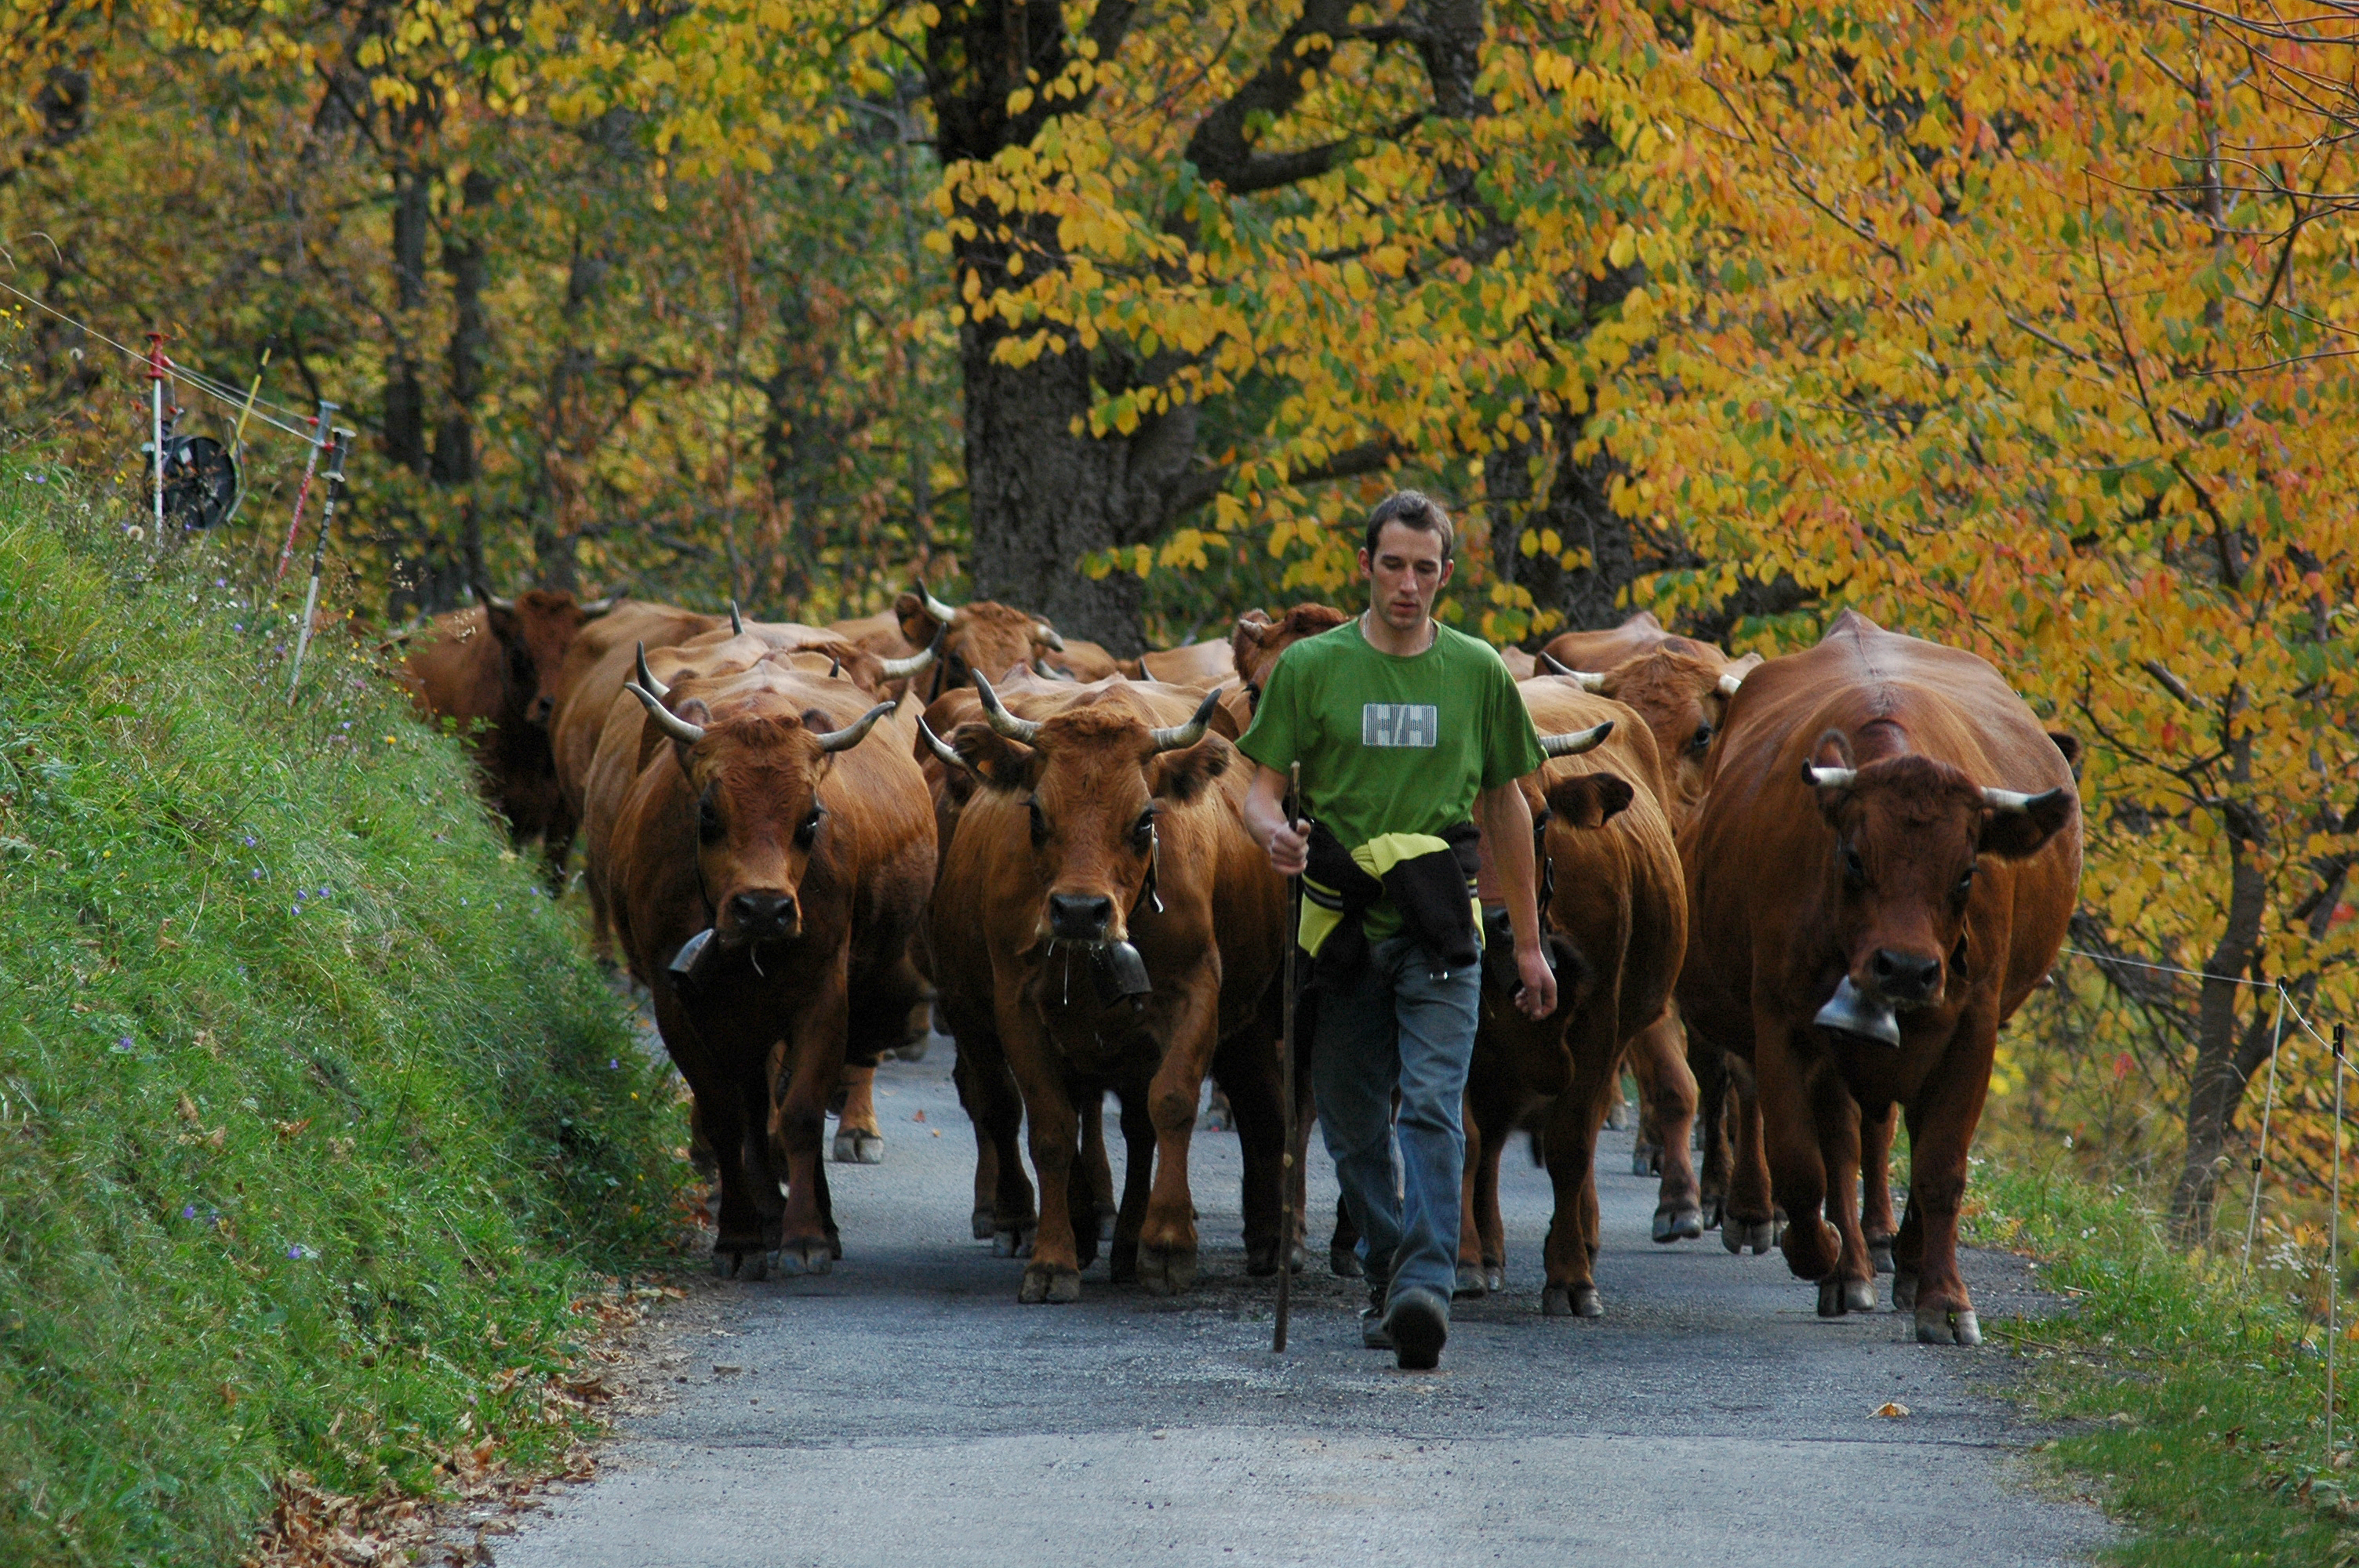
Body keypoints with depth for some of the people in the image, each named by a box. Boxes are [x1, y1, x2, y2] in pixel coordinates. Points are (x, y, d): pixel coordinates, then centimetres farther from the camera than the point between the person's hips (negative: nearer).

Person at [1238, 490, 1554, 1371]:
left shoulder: (1477, 672, 7)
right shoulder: (1311, 667, 3)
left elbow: (1504, 806, 15)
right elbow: (1263, 787, 2)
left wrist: (1529, 942, 16)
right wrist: (1275, 833, -23)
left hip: (1439, 931, -1)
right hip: (1341, 927, 1)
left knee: (1432, 1108, -16)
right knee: (1353, 1126, 7)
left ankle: (1426, 1288, -24)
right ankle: (1386, 1278, 25)